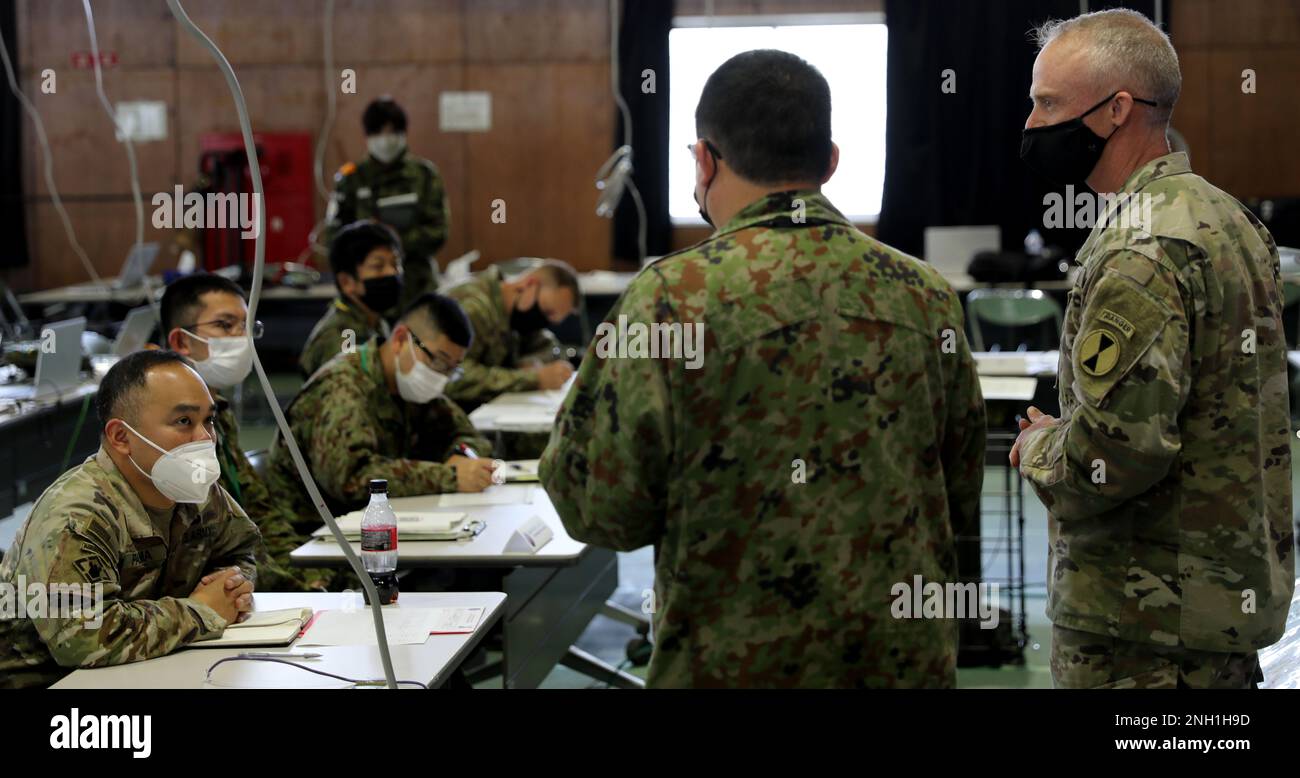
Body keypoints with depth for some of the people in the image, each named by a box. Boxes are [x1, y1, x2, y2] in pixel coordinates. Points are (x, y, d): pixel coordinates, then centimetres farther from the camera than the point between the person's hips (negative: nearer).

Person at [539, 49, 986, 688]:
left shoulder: (672, 297, -16)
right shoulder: (927, 295, -2)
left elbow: (600, 509, -13)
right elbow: (961, 496, 8)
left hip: (736, 660, -4)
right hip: (908, 658, 4)